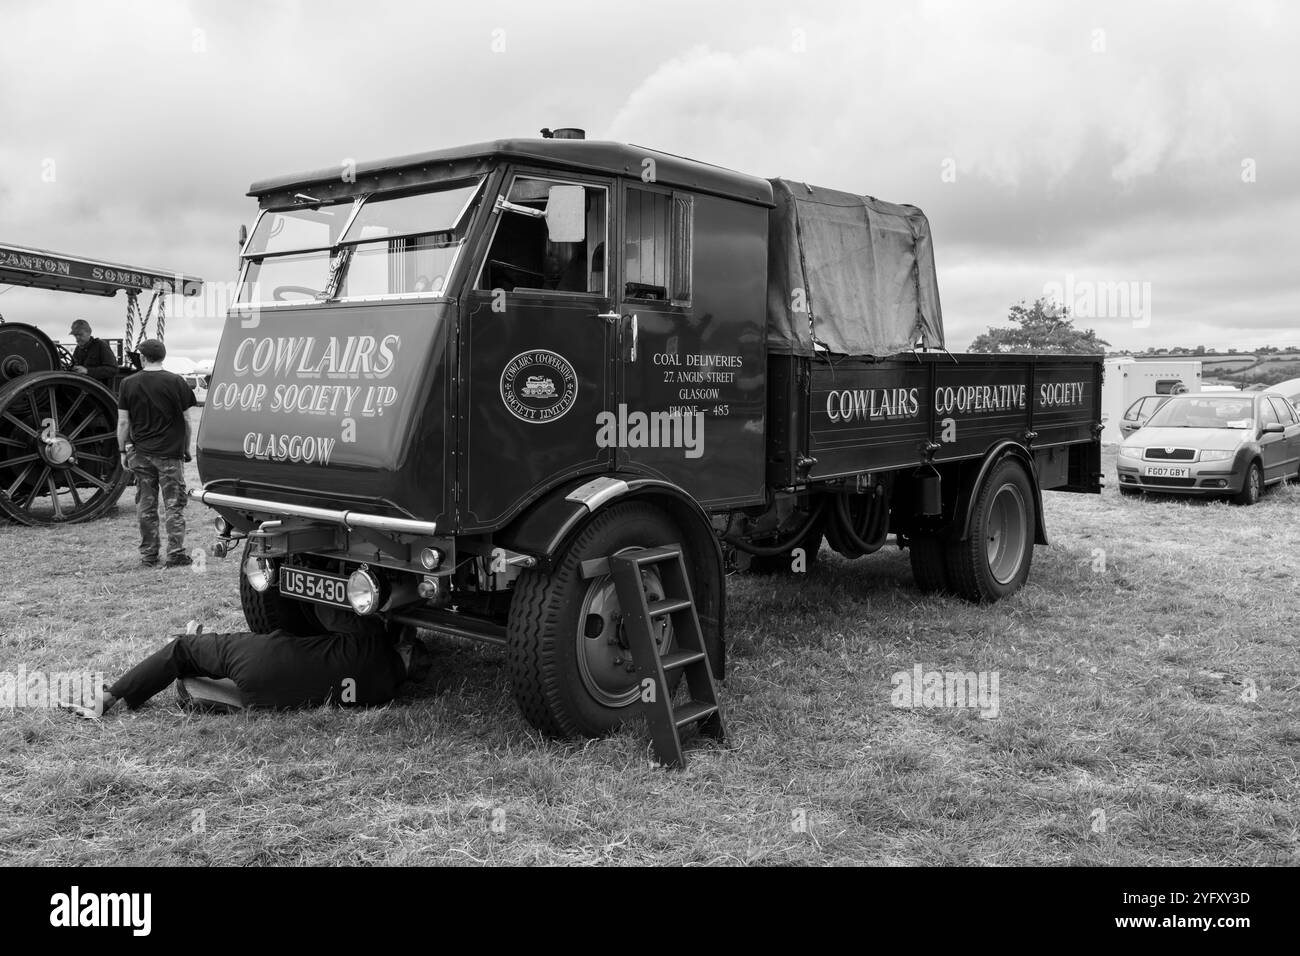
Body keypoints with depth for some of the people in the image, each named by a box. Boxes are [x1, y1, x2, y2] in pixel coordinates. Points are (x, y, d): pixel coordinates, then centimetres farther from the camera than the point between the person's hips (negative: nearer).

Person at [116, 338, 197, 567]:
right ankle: (175, 554, 1)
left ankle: (148, 555, 14)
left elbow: (123, 422, 1)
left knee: (145, 506, 9)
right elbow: (186, 420, -1)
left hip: (140, 454, 2)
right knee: (174, 505, 3)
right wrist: (186, 448, 10)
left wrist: (123, 450, 11)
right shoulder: (175, 382, -4)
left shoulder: (128, 384, 1)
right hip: (170, 453, -2)